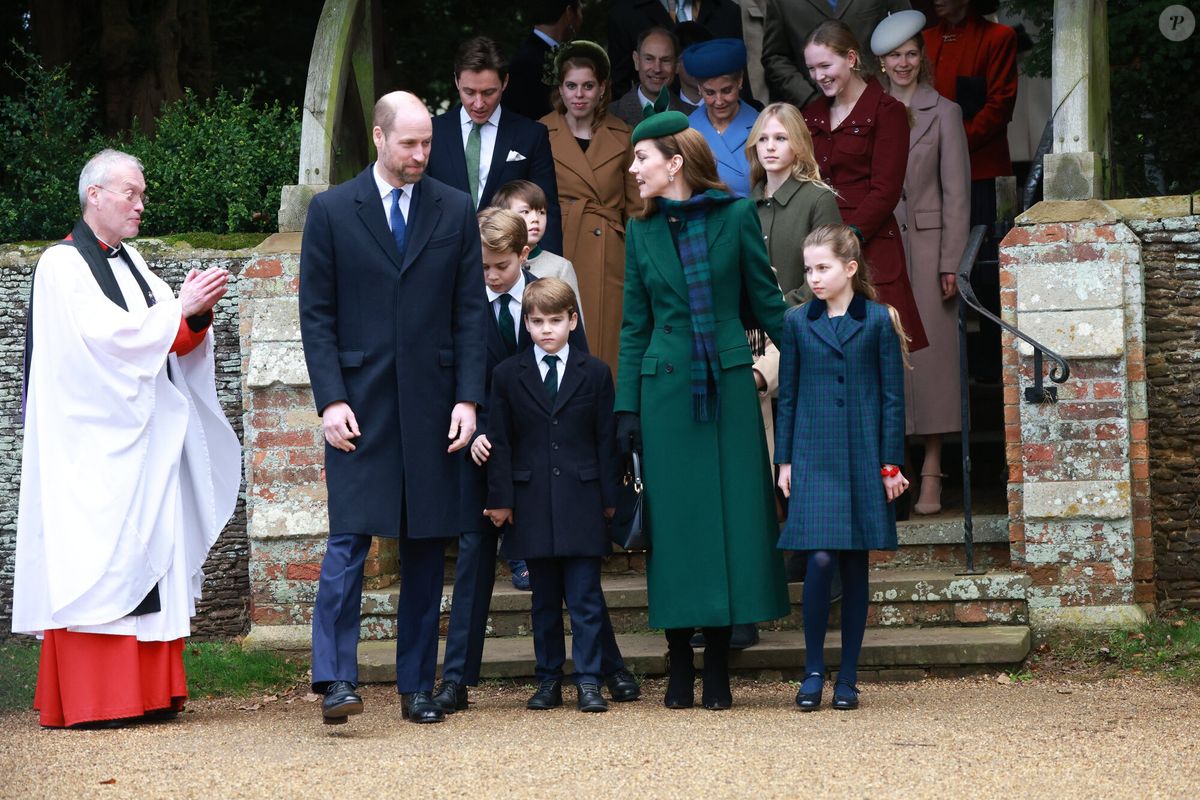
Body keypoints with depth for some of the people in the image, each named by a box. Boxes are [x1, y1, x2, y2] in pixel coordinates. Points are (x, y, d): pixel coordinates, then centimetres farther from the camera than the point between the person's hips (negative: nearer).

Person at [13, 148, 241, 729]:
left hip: (141, 440, 8)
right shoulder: (62, 265, -6)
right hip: (90, 443, -8)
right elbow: (104, 333, -18)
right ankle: (83, 699, -6)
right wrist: (179, 307, -16)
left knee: (148, 557, 5)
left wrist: (198, 313, -8)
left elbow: (176, 342, 12)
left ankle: (145, 691, 7)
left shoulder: (130, 261, 16)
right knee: (93, 561, -8)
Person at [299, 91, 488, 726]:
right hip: (359, 405, -2)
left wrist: (468, 398, -2)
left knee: (426, 548, 6)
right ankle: (336, 680, -11)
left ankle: (416, 686, 12)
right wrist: (331, 400, -9)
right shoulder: (331, 211, 3)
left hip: (431, 405, 2)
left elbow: (471, 311, 7)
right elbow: (315, 314, 1)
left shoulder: (455, 211, 8)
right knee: (349, 538, -11)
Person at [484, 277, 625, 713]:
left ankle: (588, 680, 1)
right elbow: (499, 442, 5)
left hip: (582, 501, -1)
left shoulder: (595, 373, 6)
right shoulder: (508, 375, 6)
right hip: (532, 504, 1)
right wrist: (500, 498, -1)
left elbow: (606, 440, 6)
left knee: (585, 596, -2)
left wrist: (609, 497, 3)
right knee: (544, 598, 8)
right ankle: (549, 679, 15)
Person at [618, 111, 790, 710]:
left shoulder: (735, 216, 1)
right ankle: (680, 669, 9)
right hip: (666, 388, 2)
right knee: (674, 519, 2)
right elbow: (634, 326, 9)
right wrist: (626, 407, 2)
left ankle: (718, 670, 7)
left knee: (730, 513, 0)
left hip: (728, 385, -1)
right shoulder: (642, 232, 8)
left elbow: (767, 301, 4)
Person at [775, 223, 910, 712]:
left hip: (863, 457, 0)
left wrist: (891, 463, -1)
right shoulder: (798, 322, 6)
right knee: (820, 559, -12)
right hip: (814, 456, 0)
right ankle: (813, 671, 1)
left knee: (855, 565, 4)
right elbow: (787, 396, 9)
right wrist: (784, 460, 5)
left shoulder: (878, 321, 1)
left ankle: (847, 678, 12)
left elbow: (892, 397, 2)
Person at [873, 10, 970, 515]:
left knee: (930, 351, -3)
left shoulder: (943, 113, 1)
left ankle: (931, 476, -1)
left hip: (926, 244, -3)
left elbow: (956, 190, -2)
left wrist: (951, 262, -9)